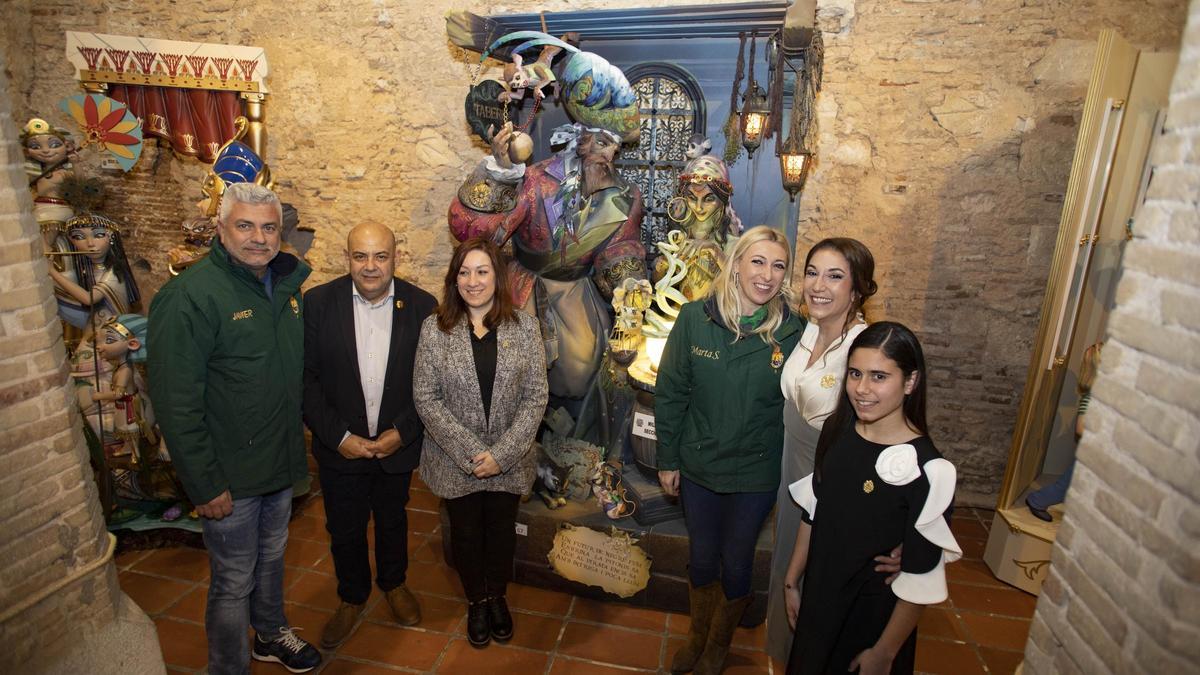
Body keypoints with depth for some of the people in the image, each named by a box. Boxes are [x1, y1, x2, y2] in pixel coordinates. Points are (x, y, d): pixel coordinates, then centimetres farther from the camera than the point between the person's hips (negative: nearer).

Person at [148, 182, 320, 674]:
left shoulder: (286, 285, 3)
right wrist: (204, 485, -18)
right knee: (234, 580, 10)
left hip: (281, 463, 7)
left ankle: (271, 634, 47)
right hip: (230, 474, -6)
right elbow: (176, 402, -19)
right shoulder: (190, 295, -18)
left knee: (271, 557, 25)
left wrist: (299, 437, 11)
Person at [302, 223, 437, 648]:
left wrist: (403, 431, -13)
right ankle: (352, 597, 44)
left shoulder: (421, 305, -10)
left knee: (392, 520, 22)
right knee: (344, 530, 17)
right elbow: (306, 377, -8)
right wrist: (338, 435, -13)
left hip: (398, 444, 0)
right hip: (340, 448, 0)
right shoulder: (318, 302, -10)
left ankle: (394, 583, 49)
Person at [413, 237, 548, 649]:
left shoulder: (524, 327, -7)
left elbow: (536, 396, -7)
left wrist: (501, 453, -15)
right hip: (455, 462, 0)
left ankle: (497, 596, 45)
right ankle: (477, 601, 43)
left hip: (510, 460, 1)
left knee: (502, 531, 17)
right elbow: (426, 398, -9)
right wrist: (470, 452, -15)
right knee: (466, 533, 16)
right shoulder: (434, 329, -7)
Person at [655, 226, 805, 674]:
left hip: (757, 474, -1)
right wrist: (667, 460, -2)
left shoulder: (793, 331, -13)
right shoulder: (694, 318, -11)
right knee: (701, 557, 20)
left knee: (736, 563, 17)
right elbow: (670, 393, -5)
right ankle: (697, 635, 49)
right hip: (698, 467, 1)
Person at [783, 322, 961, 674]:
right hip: (819, 597, 5)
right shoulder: (836, 429, -8)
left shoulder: (926, 470, -25)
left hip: (875, 614, -5)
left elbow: (921, 580, -18)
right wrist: (792, 580, 8)